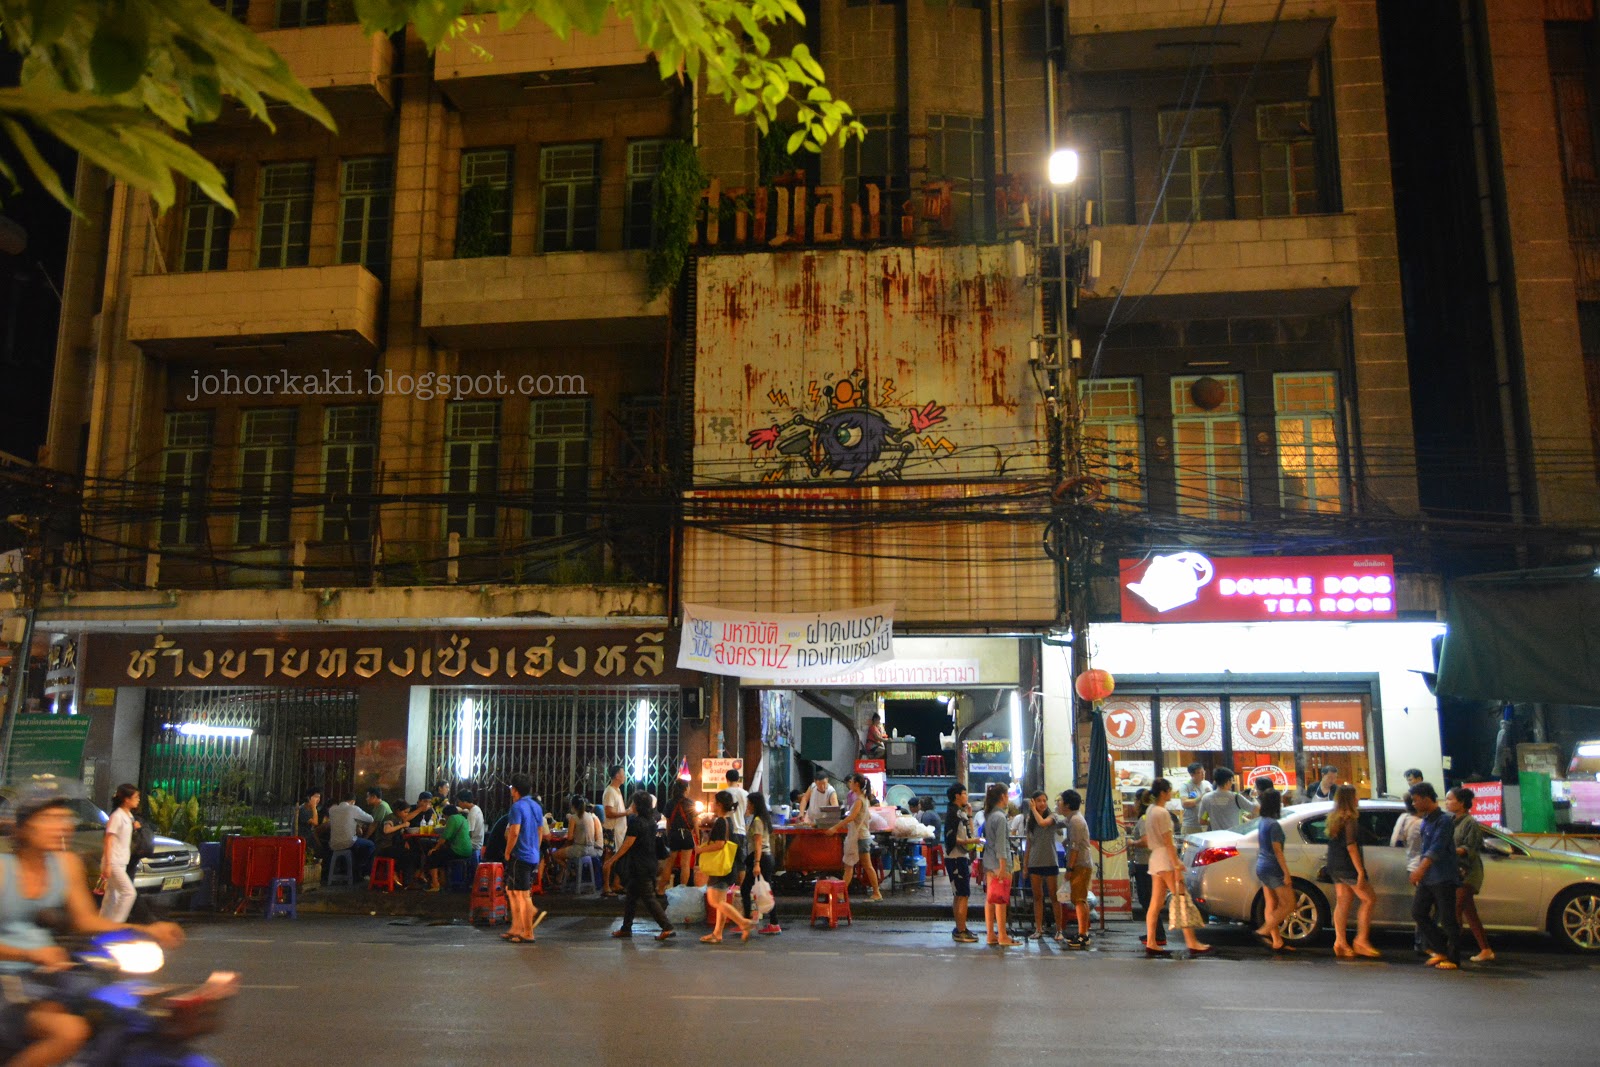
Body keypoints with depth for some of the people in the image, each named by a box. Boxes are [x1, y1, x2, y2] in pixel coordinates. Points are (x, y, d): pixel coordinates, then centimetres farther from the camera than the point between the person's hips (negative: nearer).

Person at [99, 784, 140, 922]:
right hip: (113, 863, -9)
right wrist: (107, 865, -20)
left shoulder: (128, 816, 13)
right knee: (129, 892, -14)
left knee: (112, 896, 12)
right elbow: (108, 841, -17)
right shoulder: (117, 816, -14)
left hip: (121, 863, 9)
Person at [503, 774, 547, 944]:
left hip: (520, 856, -8)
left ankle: (528, 934, 1)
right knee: (512, 891, 17)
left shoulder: (518, 806, -13)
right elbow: (541, 832, 17)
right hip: (533, 857, 8)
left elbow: (514, 832, -20)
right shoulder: (537, 807, 13)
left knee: (523, 895, -3)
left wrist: (507, 853, -9)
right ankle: (516, 929, 19)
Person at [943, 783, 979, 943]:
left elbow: (969, 833, 17)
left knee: (959, 896, 14)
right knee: (963, 895, -10)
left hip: (962, 858, 10)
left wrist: (969, 815, 16)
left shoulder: (960, 813, 17)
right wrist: (969, 841, -23)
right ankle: (961, 932, -8)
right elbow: (950, 837, -20)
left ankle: (960, 929, 20)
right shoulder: (952, 813, -13)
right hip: (956, 858, -10)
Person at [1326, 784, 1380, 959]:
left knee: (1343, 902, 8)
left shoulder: (1334, 818, 13)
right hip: (1348, 867, -9)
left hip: (1334, 866, 9)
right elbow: (1351, 846, -19)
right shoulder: (1349, 819, -14)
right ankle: (1362, 940, -2)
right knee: (1369, 900, 0)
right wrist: (1360, 871, -19)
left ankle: (1340, 942, 5)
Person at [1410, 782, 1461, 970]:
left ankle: (1453, 959, 6)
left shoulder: (1444, 820, -14)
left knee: (1447, 919, -3)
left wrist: (1421, 868, -36)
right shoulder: (1425, 821, 14)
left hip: (1444, 877, -9)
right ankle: (1440, 949, 17)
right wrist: (1420, 871, 24)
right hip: (1427, 877, 9)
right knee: (1418, 912, 6)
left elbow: (1437, 848, -26)